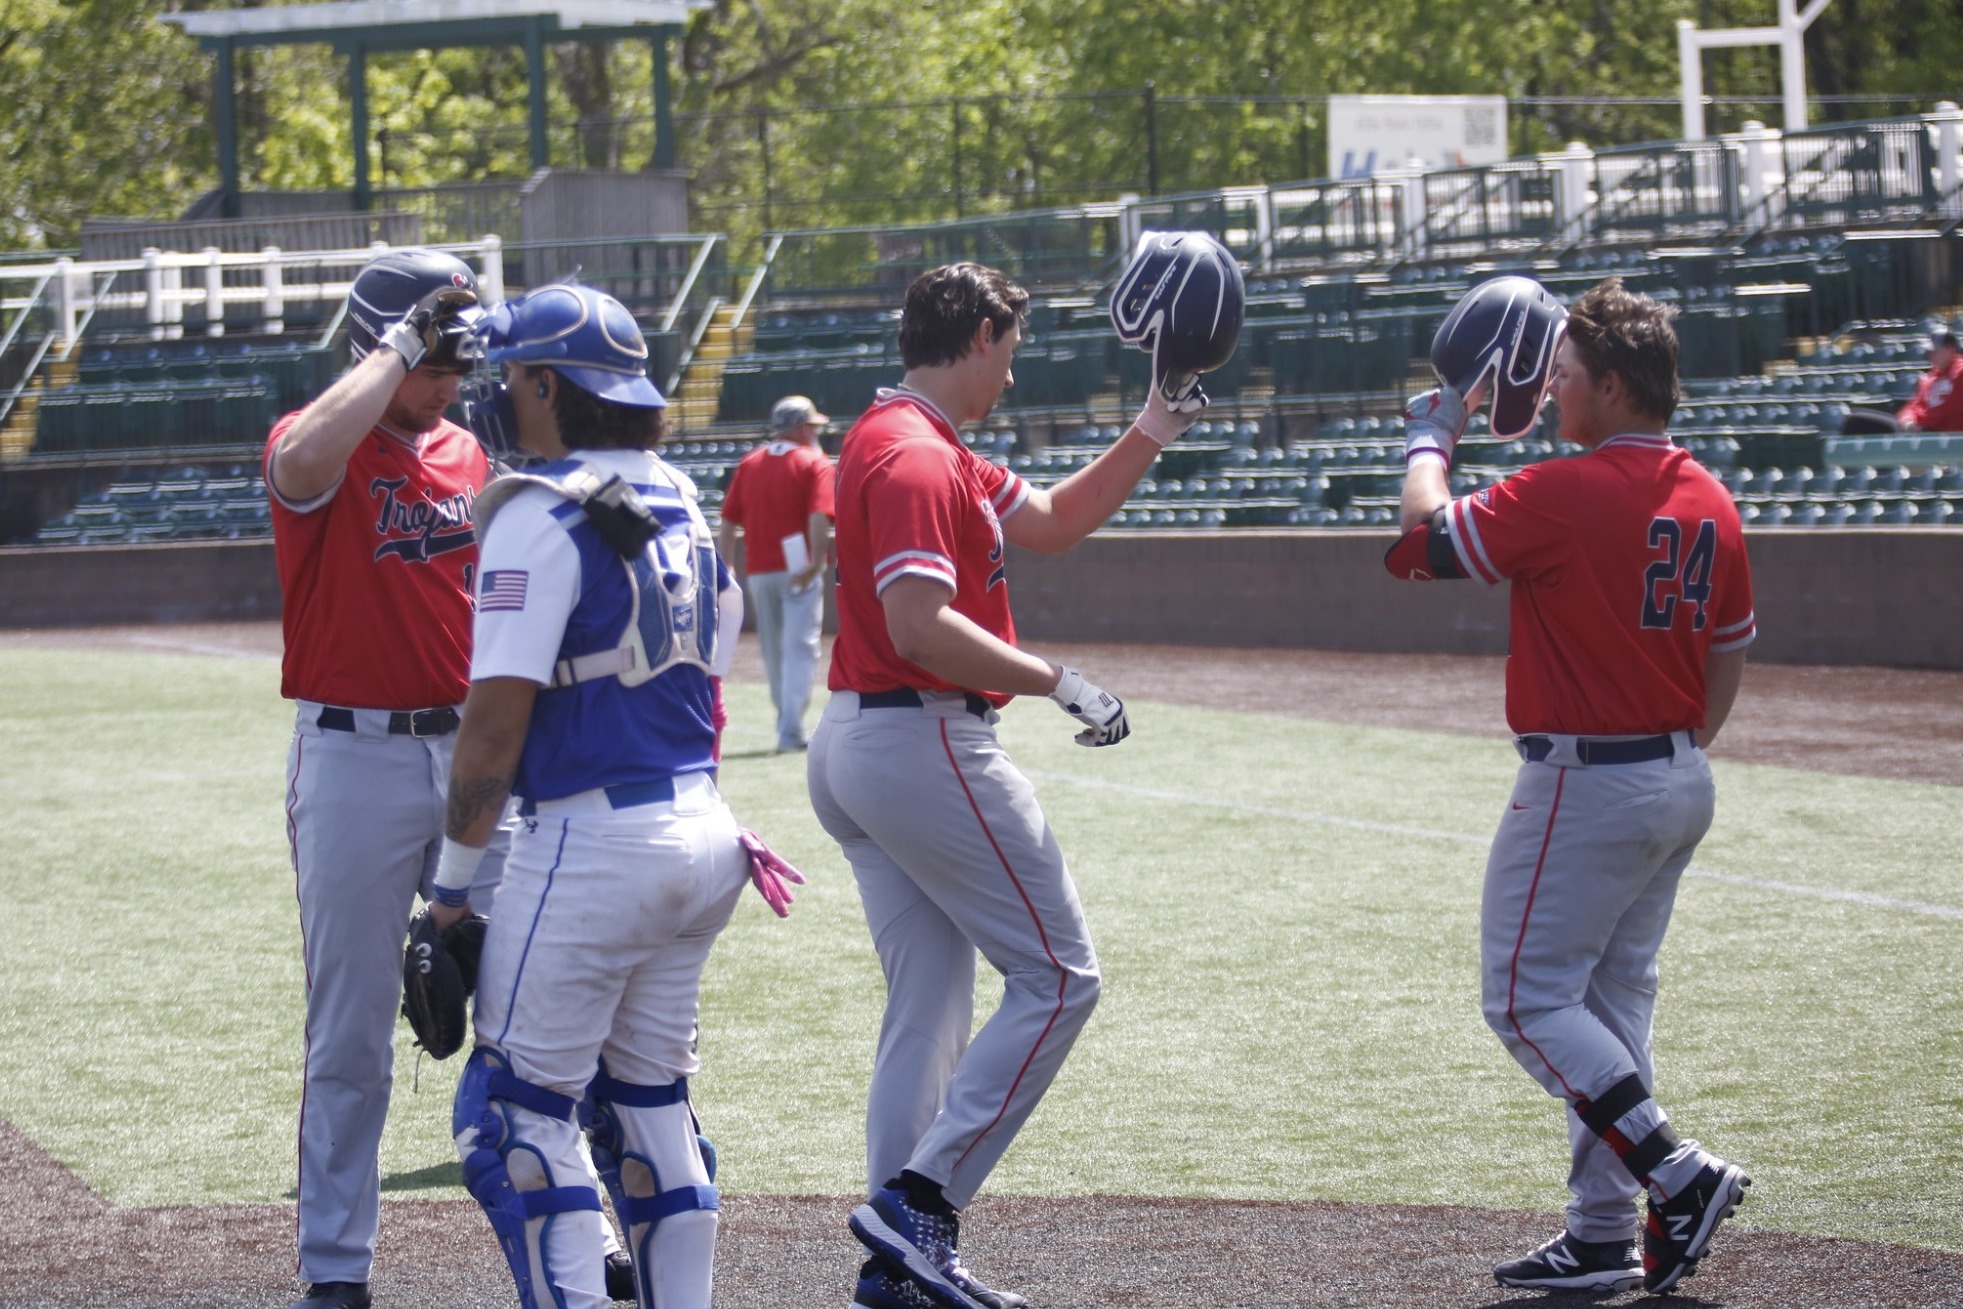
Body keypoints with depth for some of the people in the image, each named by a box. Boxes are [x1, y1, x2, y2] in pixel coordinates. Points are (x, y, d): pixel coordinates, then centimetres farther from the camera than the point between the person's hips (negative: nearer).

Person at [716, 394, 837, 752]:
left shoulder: (749, 464, 11)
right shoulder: (814, 463, -3)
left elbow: (727, 525, 8)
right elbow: (819, 519, -18)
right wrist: (816, 564, -21)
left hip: (758, 572, 5)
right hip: (798, 570, -5)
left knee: (774, 651, 16)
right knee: (800, 648, -5)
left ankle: (788, 725, 25)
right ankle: (791, 731, -14)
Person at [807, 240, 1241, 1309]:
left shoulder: (930, 449, 16)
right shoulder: (916, 459, -17)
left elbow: (1052, 524, 23)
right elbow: (923, 628, -27)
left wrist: (1152, 433, 16)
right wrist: (1056, 682, -21)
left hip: (853, 747, 11)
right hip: (927, 742, -11)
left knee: (927, 1006, 13)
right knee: (1057, 978, -3)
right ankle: (918, 1204, -8)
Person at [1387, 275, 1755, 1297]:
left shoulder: (1562, 494, -18)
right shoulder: (1709, 503, 7)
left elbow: (1426, 535, -11)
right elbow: (1729, 654, 15)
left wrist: (1433, 432, 4)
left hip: (1585, 785, -9)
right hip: (1680, 783, 9)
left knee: (1527, 996, -2)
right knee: (1612, 1001, 14)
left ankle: (1676, 1173, -12)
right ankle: (1603, 1238, 17)